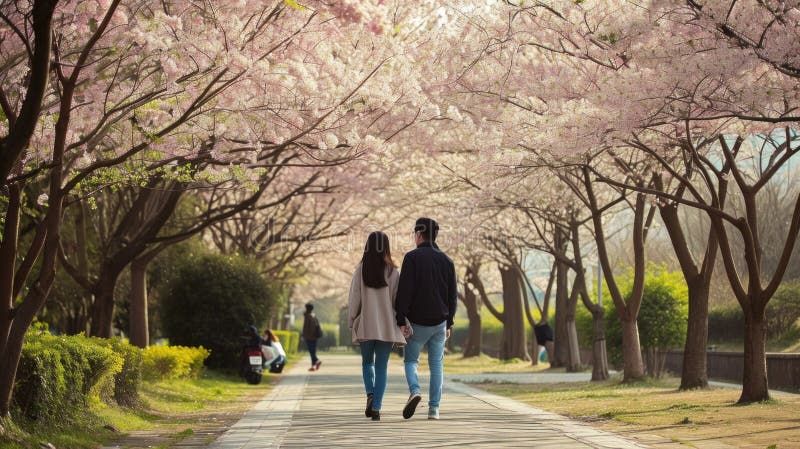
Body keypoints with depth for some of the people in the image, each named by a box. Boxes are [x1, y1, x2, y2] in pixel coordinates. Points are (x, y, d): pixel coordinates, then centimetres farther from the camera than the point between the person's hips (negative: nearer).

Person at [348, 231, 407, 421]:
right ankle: (376, 407, -2)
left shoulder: (361, 270, -3)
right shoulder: (392, 271, -4)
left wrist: (351, 323, 8)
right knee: (381, 366, 6)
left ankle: (370, 394, -3)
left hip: (366, 325, 0)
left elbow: (354, 299, -2)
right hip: (387, 326, 0)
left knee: (367, 362, 20)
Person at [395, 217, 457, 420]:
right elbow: (452, 295, 9)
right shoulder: (446, 260, 6)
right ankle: (434, 409, 4)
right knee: (436, 365, 9)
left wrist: (401, 321, -11)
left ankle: (414, 391, -15)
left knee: (410, 360, 11)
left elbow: (404, 291, -14)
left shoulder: (412, 257, -9)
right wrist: (448, 323, 16)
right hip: (440, 322, 3)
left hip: (417, 321, -3)